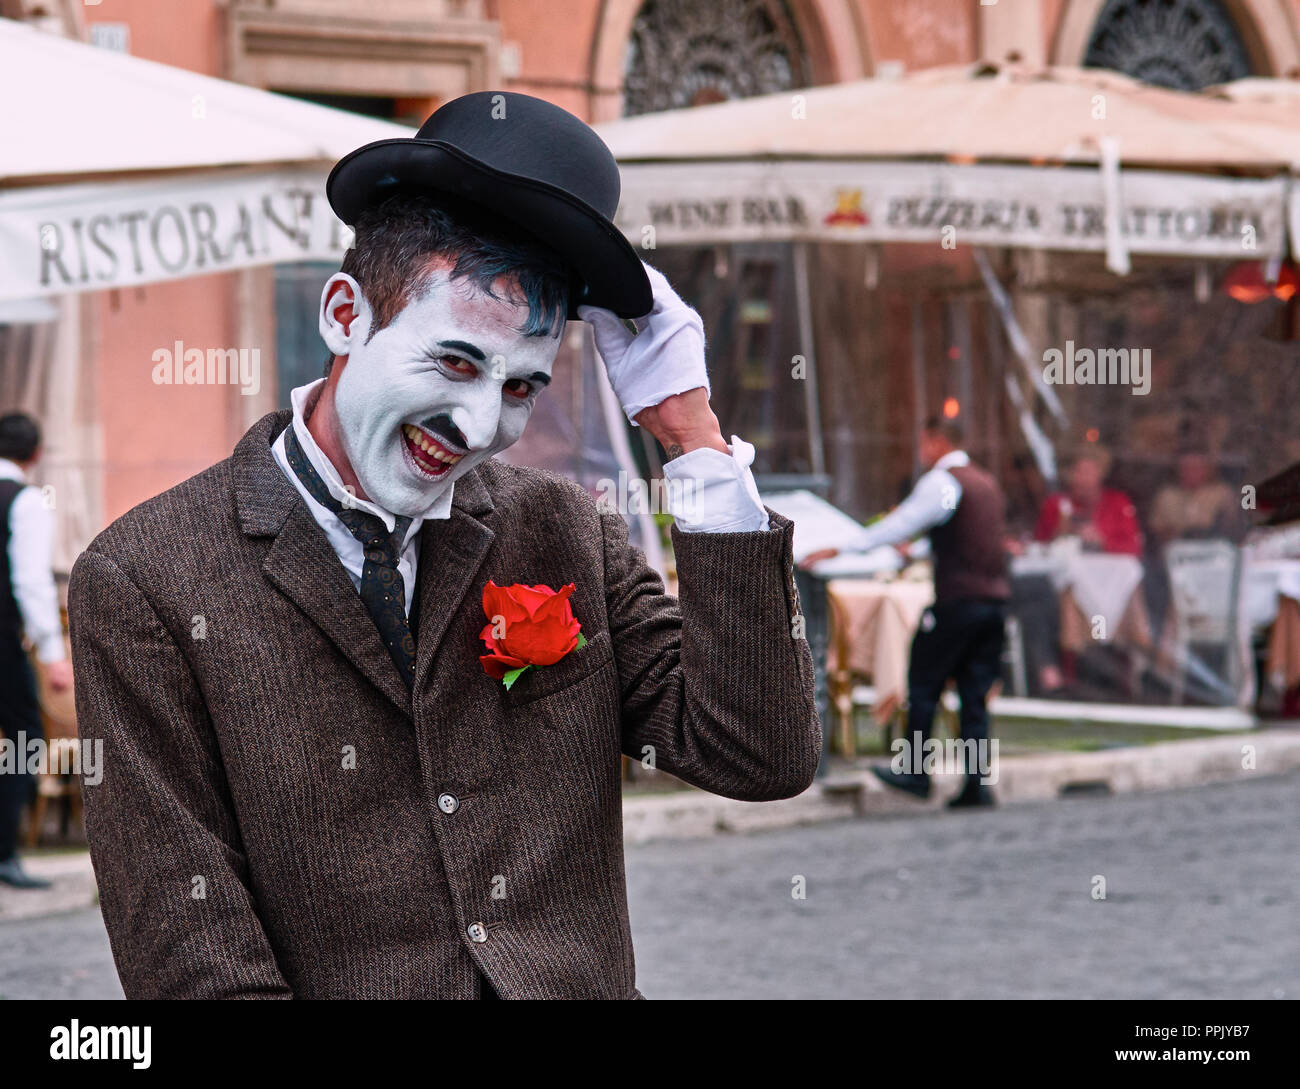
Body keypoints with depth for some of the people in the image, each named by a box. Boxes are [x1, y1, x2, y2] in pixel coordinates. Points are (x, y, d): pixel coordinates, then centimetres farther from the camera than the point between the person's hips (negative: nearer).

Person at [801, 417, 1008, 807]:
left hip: (957, 600, -8)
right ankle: (977, 784, 1)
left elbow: (903, 523, -13)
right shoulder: (986, 482, 19)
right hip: (995, 598, 8)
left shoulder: (941, 481, -8)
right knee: (975, 696, 7)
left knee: (924, 686, 2)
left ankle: (915, 773, 2)